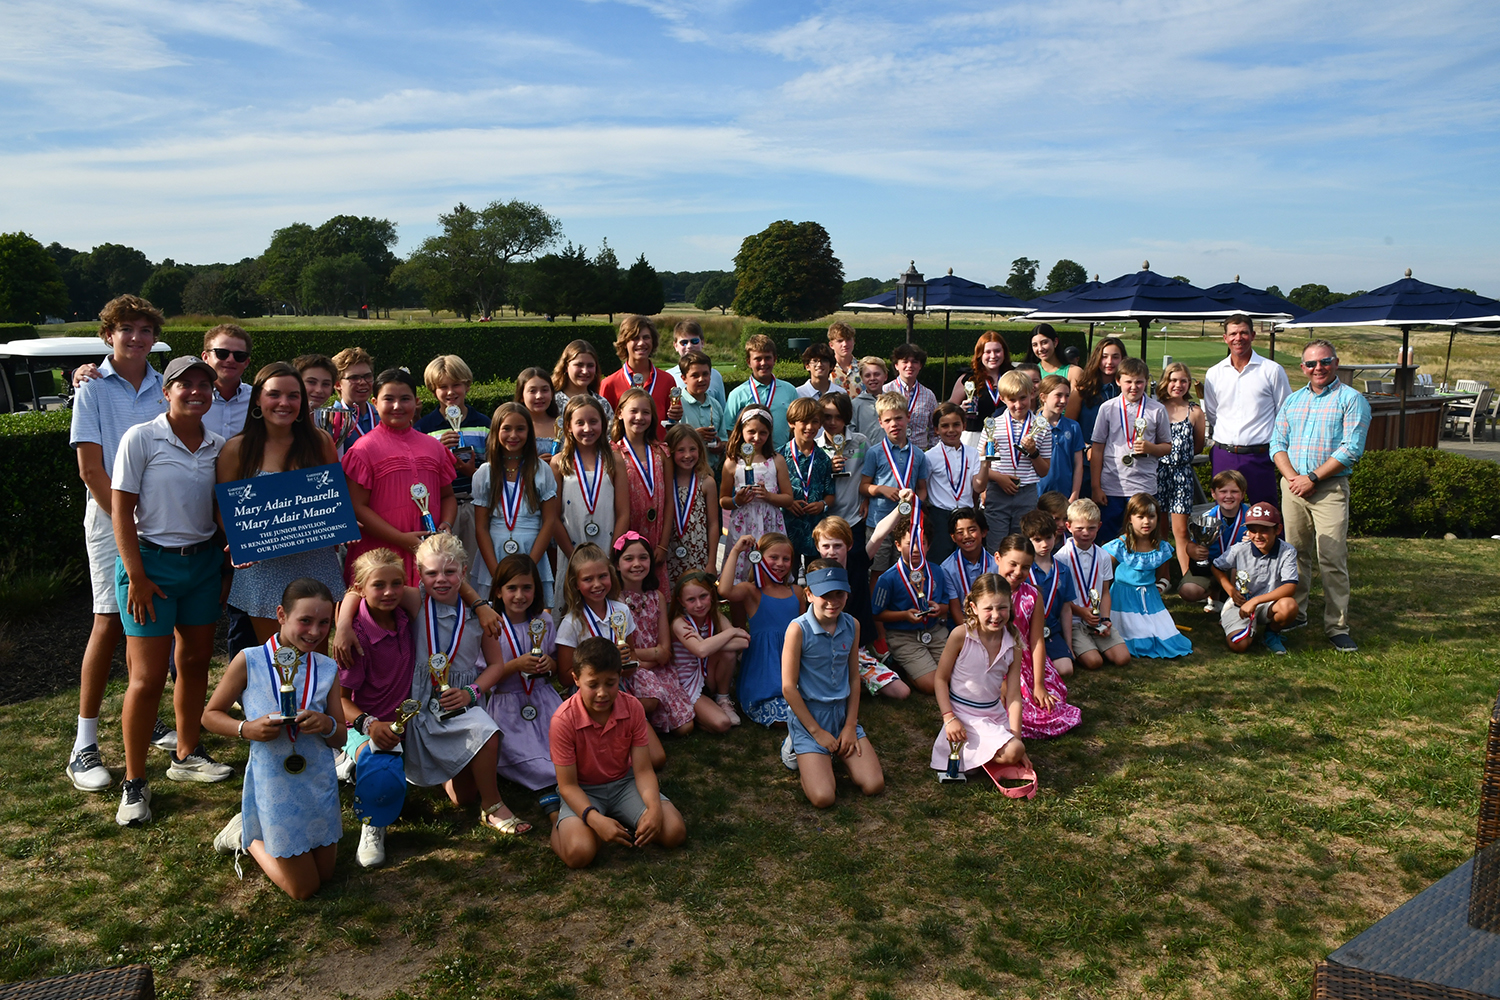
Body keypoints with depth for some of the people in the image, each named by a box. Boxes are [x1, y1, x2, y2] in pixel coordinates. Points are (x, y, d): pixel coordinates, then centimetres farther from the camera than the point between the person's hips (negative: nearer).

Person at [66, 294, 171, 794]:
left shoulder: (164, 387, 9)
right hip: (110, 517, -4)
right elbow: (91, 469, -6)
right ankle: (84, 745, -1)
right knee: (110, 623, -7)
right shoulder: (93, 389, -1)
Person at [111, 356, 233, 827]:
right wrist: (136, 577, -13)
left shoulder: (218, 445, 5)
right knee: (148, 677, -4)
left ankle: (186, 755, 32)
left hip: (204, 562, 5)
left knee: (195, 663, 14)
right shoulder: (141, 438, -9)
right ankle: (134, 783, 9)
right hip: (152, 562, -5)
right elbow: (121, 510, -10)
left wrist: (226, 569, 7)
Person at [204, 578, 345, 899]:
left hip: (319, 783, 4)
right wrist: (246, 729, -21)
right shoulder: (249, 661, -13)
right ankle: (247, 836, 29)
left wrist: (327, 725, -21)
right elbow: (210, 715, -2)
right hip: (274, 785, -4)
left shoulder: (327, 669, -3)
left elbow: (341, 737, 2)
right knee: (304, 888, 6)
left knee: (325, 873, 19)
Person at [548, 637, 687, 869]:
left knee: (675, 832, -17)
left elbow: (643, 770, -11)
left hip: (624, 783, 4)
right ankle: (560, 820, 1)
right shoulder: (563, 720, -24)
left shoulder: (632, 707, -14)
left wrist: (654, 808, -30)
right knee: (579, 852, -32)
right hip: (583, 791, -3)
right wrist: (595, 819, -35)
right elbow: (568, 785, -19)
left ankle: (619, 821, 6)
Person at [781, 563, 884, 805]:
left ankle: (838, 749, 20)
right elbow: (789, 687, -14)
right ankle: (796, 747, 13)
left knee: (874, 785, -6)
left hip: (843, 712, 5)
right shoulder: (798, 629, -17)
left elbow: (854, 678, 8)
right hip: (808, 714, -5)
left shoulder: (852, 625, -1)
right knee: (823, 798, -15)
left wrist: (850, 725, 0)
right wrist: (817, 732, -11)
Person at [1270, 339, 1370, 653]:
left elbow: (1351, 448, -9)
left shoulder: (1351, 399, 0)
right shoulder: (1292, 401, 15)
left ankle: (1337, 626, 0)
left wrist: (1312, 478, -13)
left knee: (1332, 559, -6)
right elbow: (1277, 443, 11)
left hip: (1330, 488, -4)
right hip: (1292, 486, 4)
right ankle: (1295, 613, 22)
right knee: (1296, 553, 10)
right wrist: (1292, 477, -7)